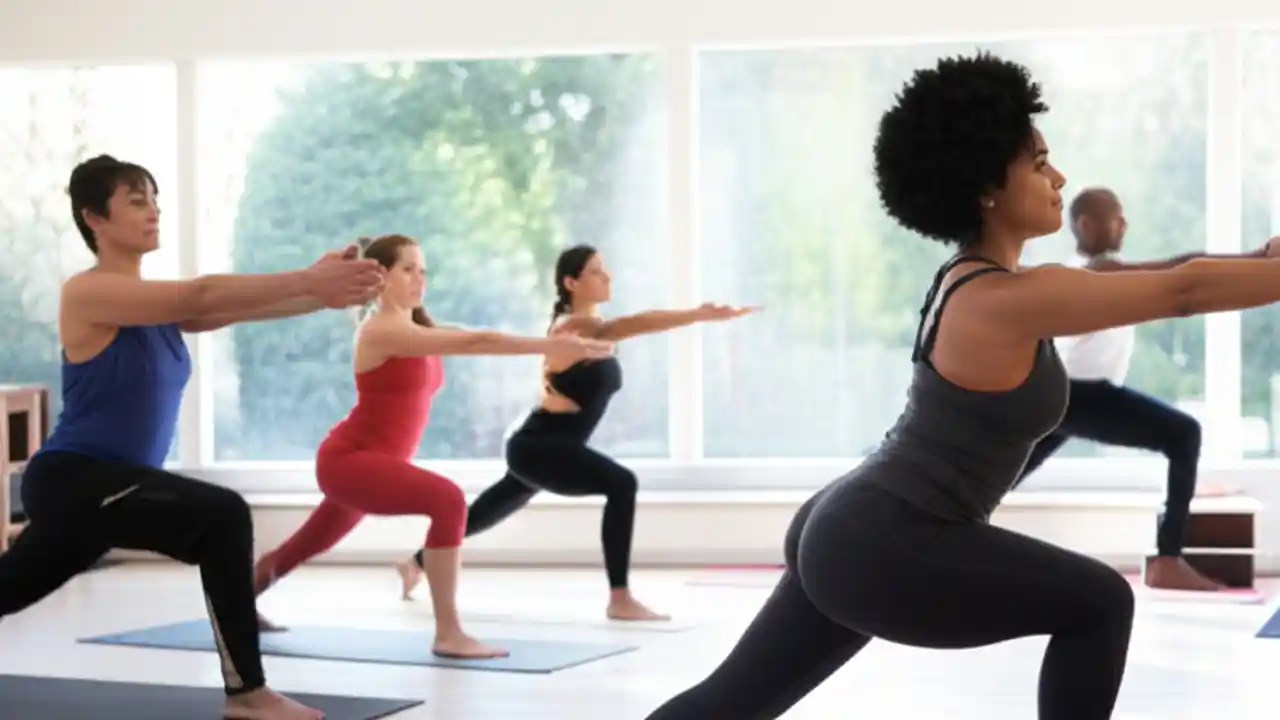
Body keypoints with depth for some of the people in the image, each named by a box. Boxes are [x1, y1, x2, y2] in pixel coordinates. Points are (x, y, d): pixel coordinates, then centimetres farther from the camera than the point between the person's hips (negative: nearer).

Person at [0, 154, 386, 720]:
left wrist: (323, 292, -18)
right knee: (223, 517, -25)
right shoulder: (88, 293, -15)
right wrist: (310, 281, -31)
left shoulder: (158, 304, 11)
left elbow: (234, 310, -4)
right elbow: (203, 296, -26)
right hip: (70, 481, -9)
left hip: (98, 486, 9)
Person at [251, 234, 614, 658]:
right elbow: (474, 343, -29)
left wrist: (551, 347, -8)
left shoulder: (417, 329, 12)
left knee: (313, 544, 28)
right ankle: (448, 635, -31)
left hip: (369, 463, 10)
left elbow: (471, 342, 2)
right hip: (349, 461, -10)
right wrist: (550, 346, -34)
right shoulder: (382, 331, -22)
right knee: (448, 501, -30)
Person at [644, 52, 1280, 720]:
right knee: (1098, 605, -3)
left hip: (845, 529, 10)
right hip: (880, 551, -10)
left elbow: (1150, 285, 21)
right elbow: (1184, 290, -18)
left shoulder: (970, 278, 11)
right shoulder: (1008, 300, -18)